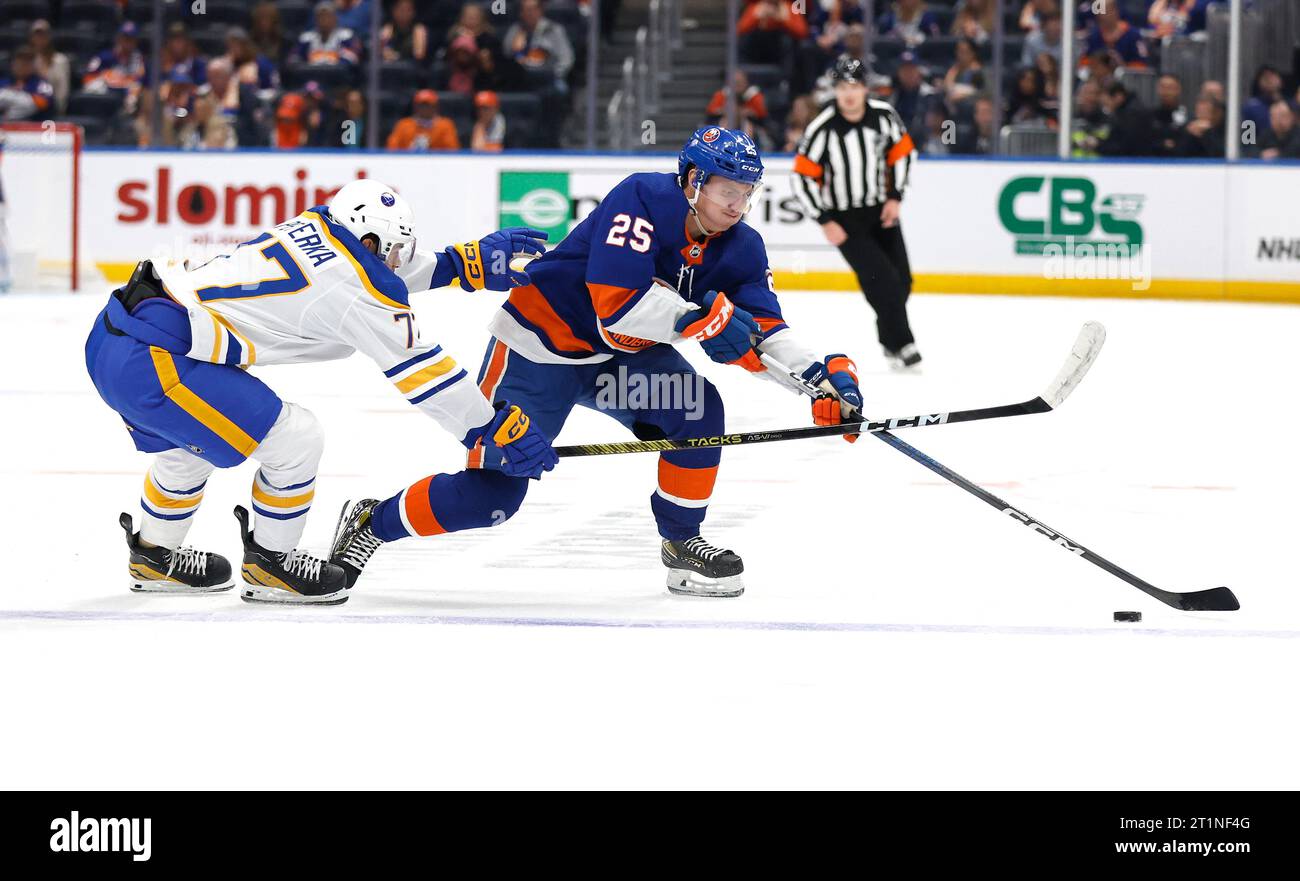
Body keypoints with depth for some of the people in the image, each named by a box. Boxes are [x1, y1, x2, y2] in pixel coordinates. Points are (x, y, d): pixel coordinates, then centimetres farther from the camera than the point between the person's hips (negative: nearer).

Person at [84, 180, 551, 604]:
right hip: (153, 360, -9)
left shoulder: (314, 228, 16)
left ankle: (155, 558, 50)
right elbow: (422, 372, -2)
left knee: (190, 446, 33)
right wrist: (496, 430, 7)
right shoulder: (359, 287, -7)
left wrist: (467, 262, 31)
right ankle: (269, 565, 17)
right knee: (294, 440, -1)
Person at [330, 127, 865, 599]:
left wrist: (822, 374, -26)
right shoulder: (644, 199, -27)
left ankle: (681, 541, 1)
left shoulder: (740, 249, -5)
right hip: (540, 344, -7)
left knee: (697, 407, -19)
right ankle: (371, 523, 11)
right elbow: (616, 300, -35)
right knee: (491, 493, -12)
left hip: (620, 355, 7)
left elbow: (762, 326, -11)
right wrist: (702, 318, -33)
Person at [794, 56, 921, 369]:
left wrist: (895, 197, -2)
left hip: (881, 211, 4)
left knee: (902, 281, 7)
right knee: (884, 280, -15)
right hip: (844, 218, -4)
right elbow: (803, 177, -15)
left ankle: (890, 335, 31)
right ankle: (900, 345, -2)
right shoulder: (822, 129, -21)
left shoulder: (883, 115, -10)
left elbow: (902, 152, 6)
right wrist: (825, 222, -16)